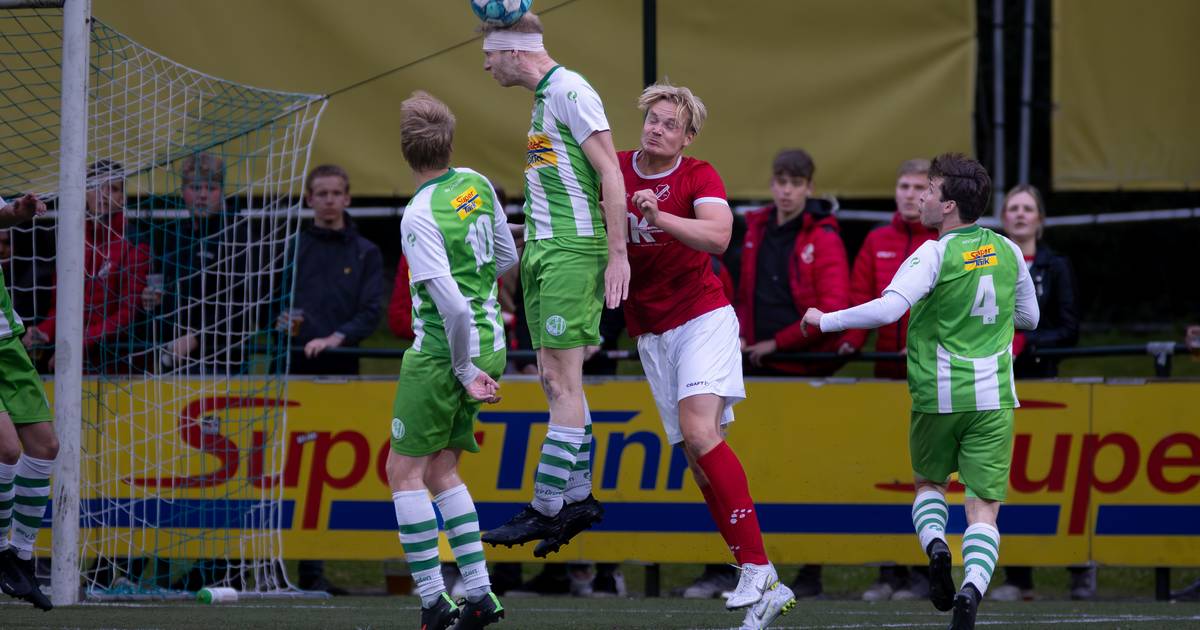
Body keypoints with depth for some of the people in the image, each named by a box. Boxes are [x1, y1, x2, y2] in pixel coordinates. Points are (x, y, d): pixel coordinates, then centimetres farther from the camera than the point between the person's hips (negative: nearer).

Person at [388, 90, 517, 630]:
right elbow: (507, 259, 16)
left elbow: (454, 307, -24)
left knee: (405, 472, 0)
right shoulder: (476, 185, 4)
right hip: (489, 345, 8)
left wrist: (464, 368, -13)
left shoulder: (420, 217, -19)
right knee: (441, 470, 16)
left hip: (441, 354, -8)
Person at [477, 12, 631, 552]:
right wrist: (528, 251, 20)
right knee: (554, 380, 9)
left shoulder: (570, 92, -11)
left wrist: (618, 254, -19)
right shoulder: (543, 97, 17)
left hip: (571, 252, -10)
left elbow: (610, 173, -15)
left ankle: (547, 509, -11)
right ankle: (578, 498, 14)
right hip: (542, 247, 10)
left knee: (563, 382, -9)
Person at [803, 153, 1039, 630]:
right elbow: (1029, 318, 20)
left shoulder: (935, 255, -12)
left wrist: (825, 321, -12)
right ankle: (972, 590, -24)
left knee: (929, 484, 23)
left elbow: (887, 309, -24)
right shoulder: (1007, 252, 5)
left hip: (937, 397, -2)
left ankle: (934, 545, -5)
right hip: (992, 398, 3)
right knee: (983, 510, 0)